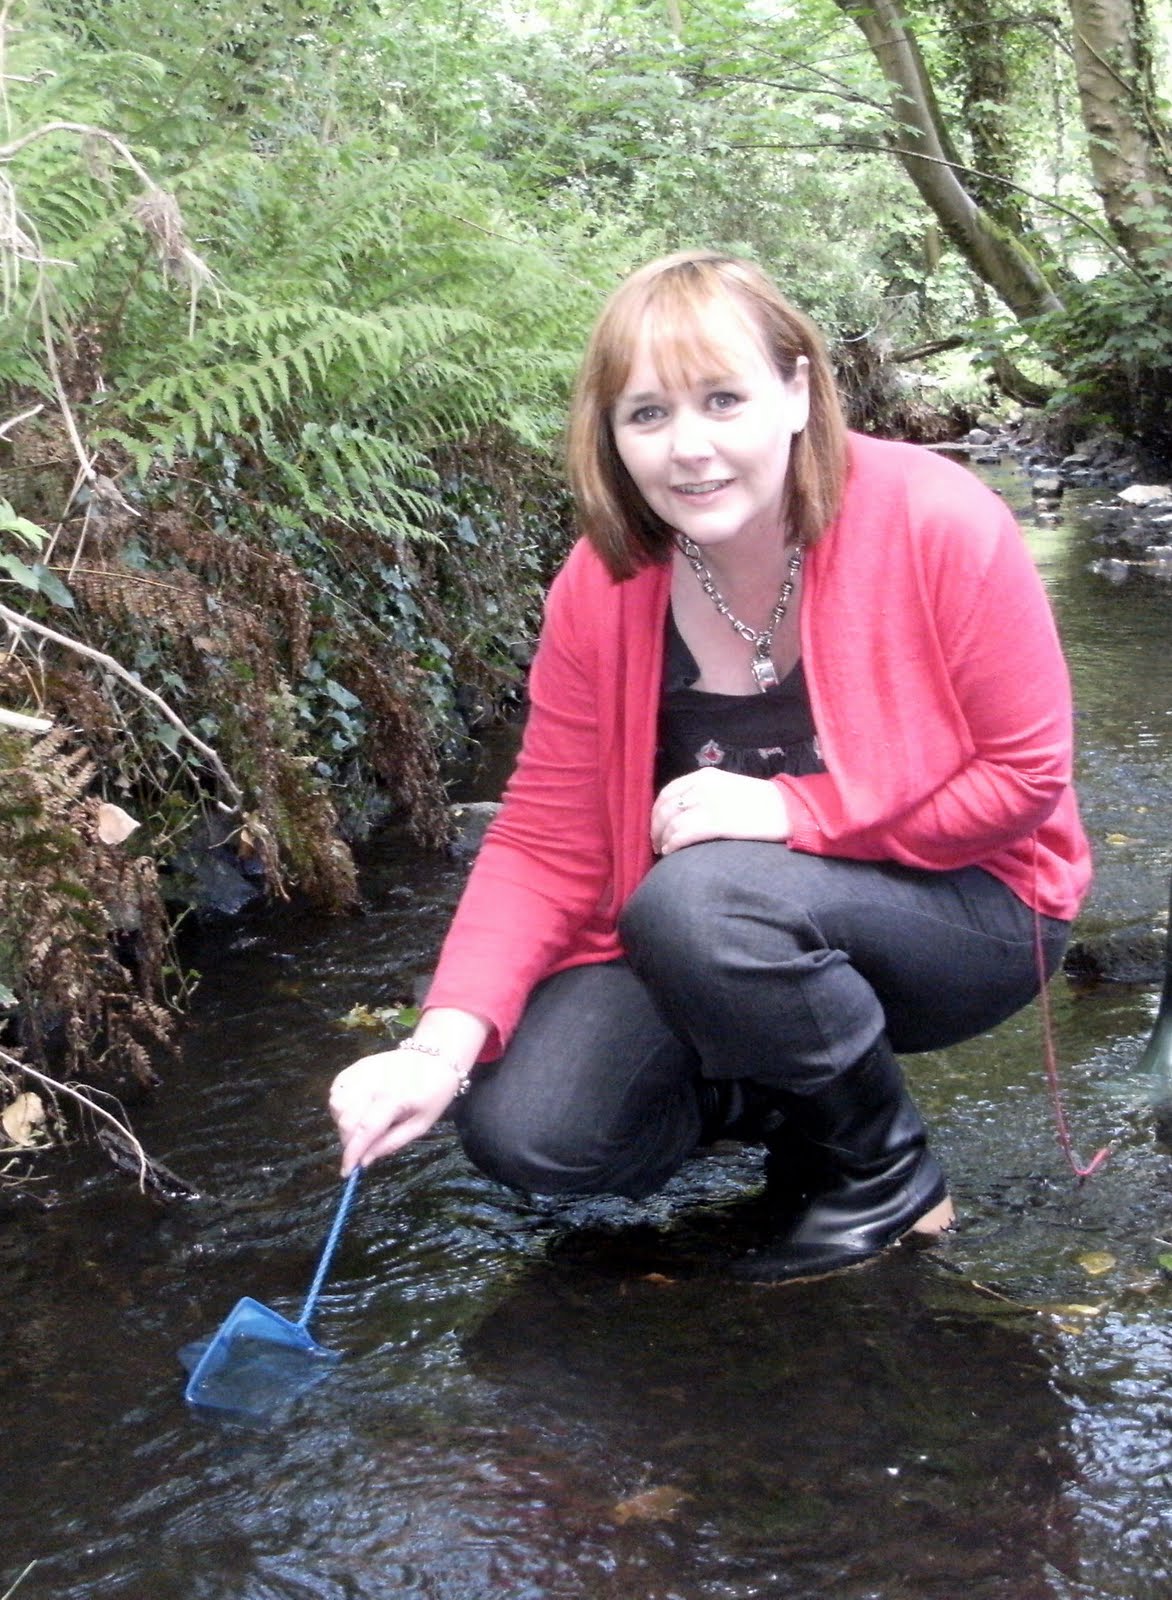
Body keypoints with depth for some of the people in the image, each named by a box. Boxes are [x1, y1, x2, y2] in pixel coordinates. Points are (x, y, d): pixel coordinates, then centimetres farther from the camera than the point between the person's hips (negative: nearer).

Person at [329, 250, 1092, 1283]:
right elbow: (548, 843, -9)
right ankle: (787, 1093, 14)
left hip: (963, 912, -4)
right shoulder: (603, 587, -11)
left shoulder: (937, 525, -22)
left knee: (699, 900, -34)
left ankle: (890, 1174, -6)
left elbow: (1025, 776, -14)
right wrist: (444, 1041, -24)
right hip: (705, 935, 4)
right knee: (526, 1129, -16)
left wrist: (788, 809, -24)